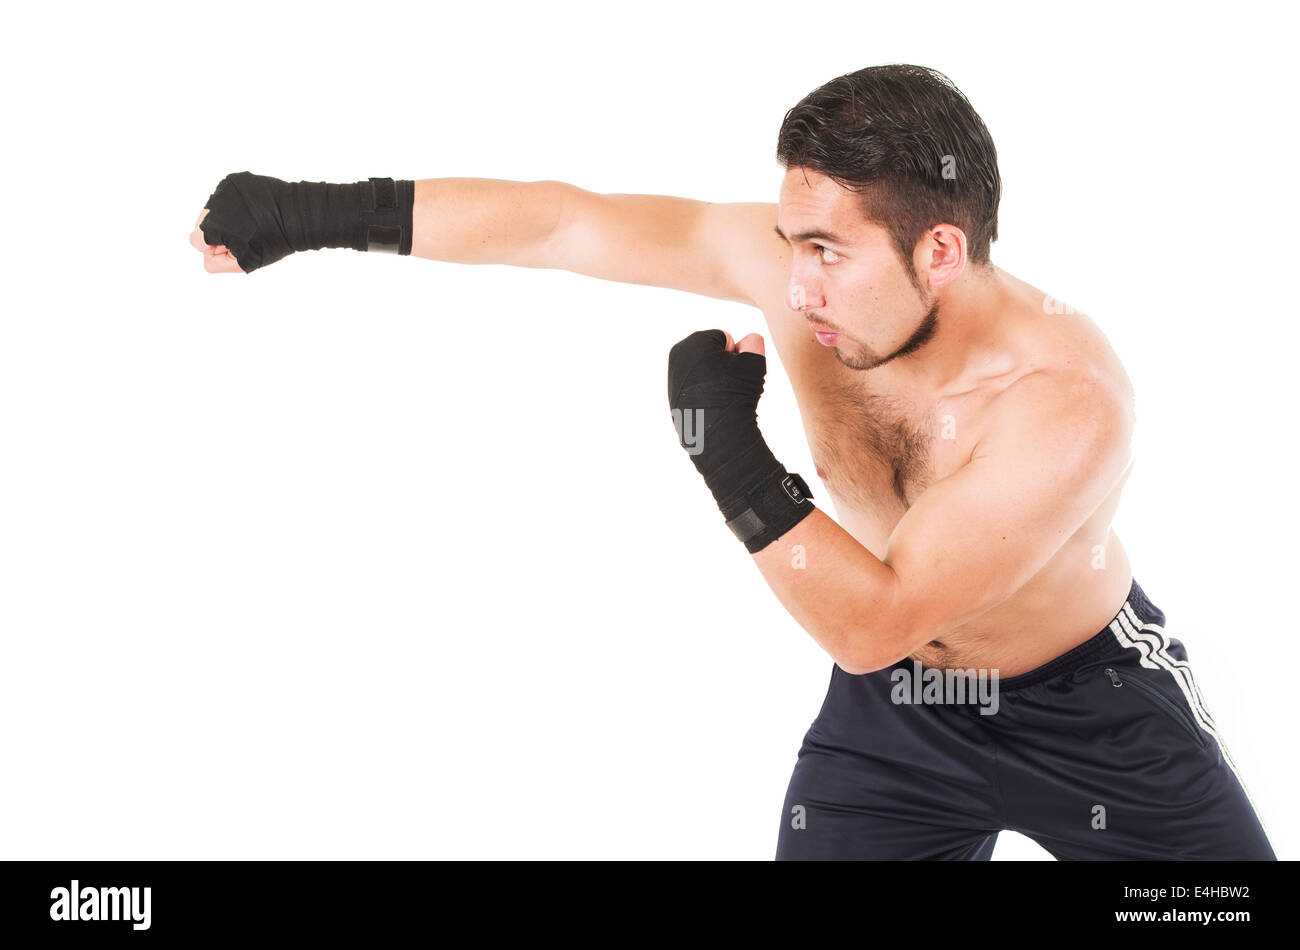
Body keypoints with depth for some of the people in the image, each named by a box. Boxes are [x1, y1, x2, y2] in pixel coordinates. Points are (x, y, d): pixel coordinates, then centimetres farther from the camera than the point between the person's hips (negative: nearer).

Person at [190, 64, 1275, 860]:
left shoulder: (1066, 403, -35)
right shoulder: (798, 259, -23)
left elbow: (872, 625, -33)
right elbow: (556, 222, -17)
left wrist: (730, 458, -39)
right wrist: (313, 212, -16)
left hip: (1088, 708, -3)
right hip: (894, 704, 3)